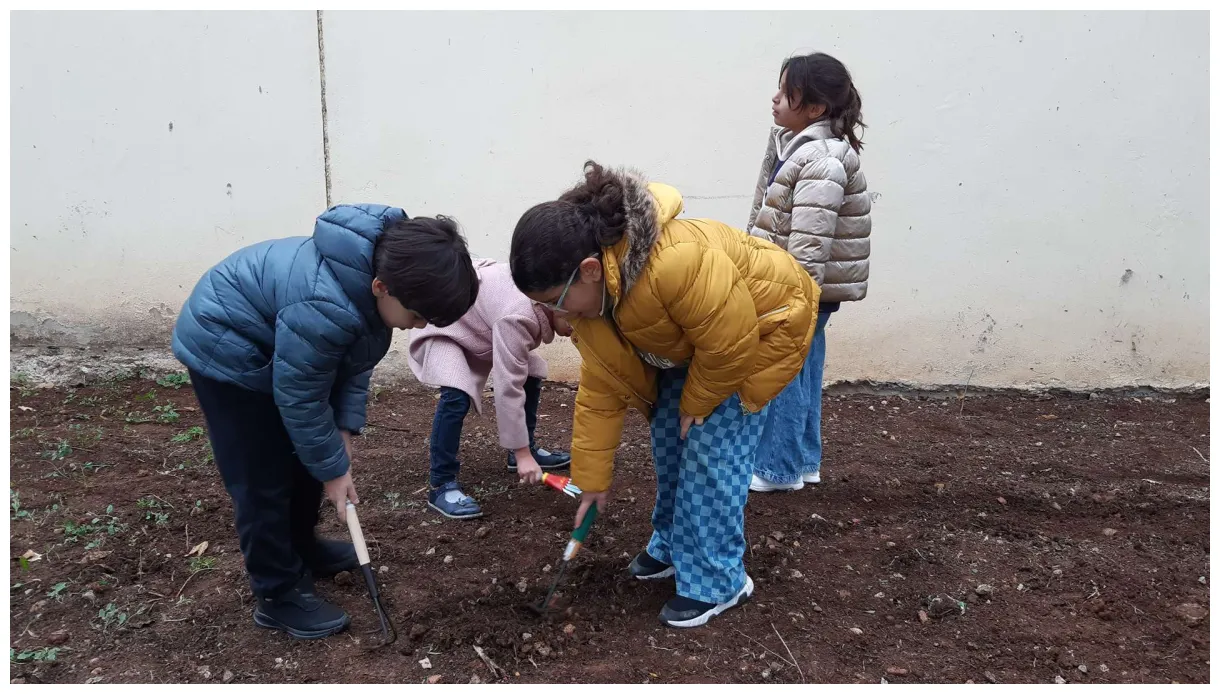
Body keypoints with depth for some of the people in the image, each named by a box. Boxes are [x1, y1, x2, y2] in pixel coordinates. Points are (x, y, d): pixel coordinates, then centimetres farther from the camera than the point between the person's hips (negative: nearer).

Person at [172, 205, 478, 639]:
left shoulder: (383, 270, -14)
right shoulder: (326, 308, -42)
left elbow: (355, 362, -2)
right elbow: (299, 397, -28)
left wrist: (345, 432, -6)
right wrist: (334, 469, -17)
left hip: (272, 345, 9)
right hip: (225, 349, -9)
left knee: (305, 457, 17)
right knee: (263, 479, -4)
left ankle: (302, 550, 36)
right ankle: (278, 595, 10)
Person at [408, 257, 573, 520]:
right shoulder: (518, 318, -39)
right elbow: (509, 388, -37)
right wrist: (521, 453, -32)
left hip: (477, 325, 9)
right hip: (442, 326, -9)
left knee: (532, 373, 6)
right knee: (457, 396, -30)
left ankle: (528, 449, 22)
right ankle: (442, 485, -20)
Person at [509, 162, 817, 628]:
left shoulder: (678, 264, -44)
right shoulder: (589, 293, -16)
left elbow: (730, 347, -31)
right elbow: (599, 391, -7)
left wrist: (697, 404, -13)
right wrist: (593, 481, -2)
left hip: (761, 324, -7)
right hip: (687, 339, 8)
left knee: (711, 450, -10)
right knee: (669, 442, 10)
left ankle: (717, 582, 5)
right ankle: (674, 546, 32)